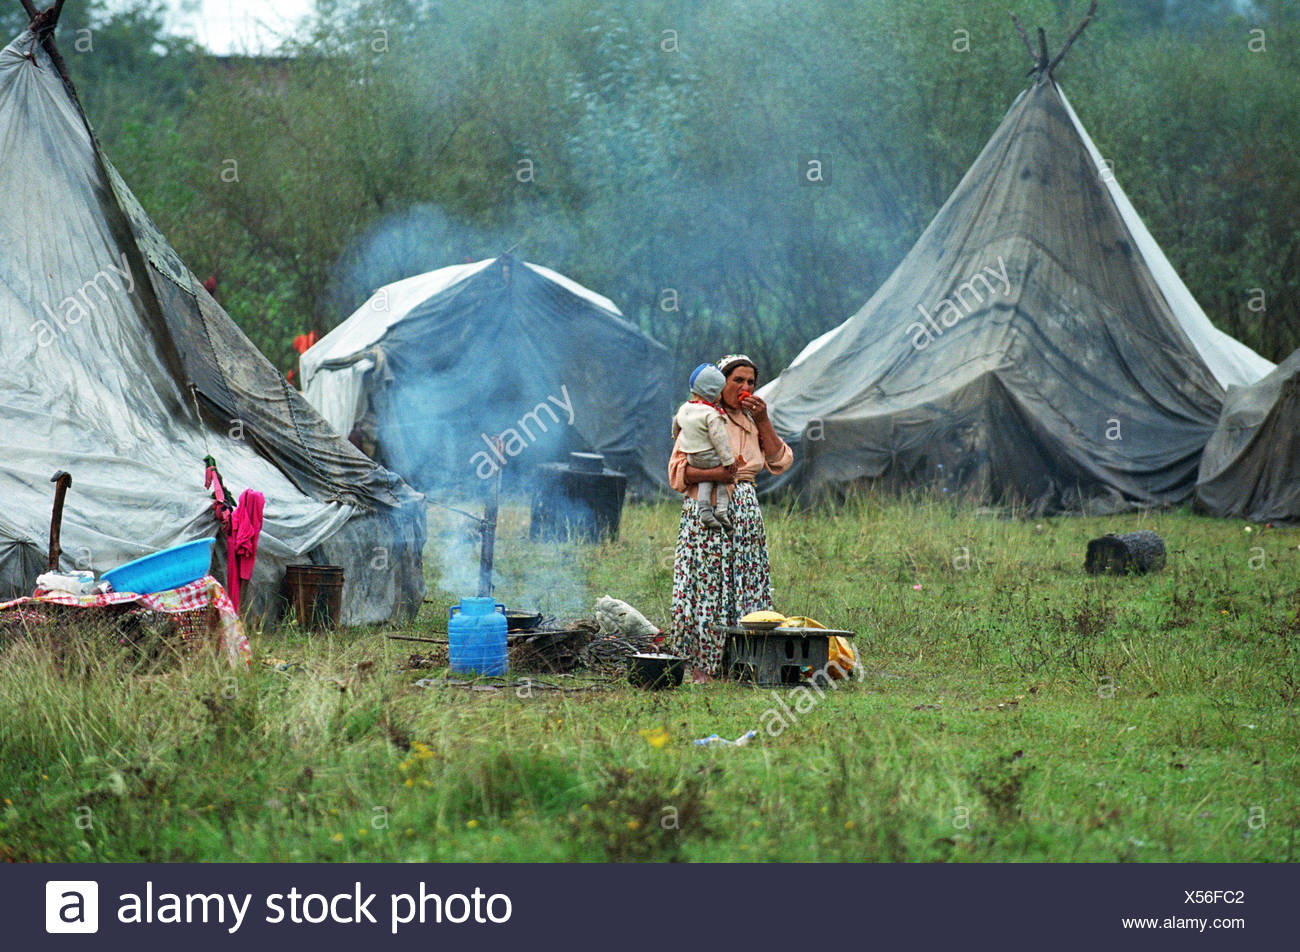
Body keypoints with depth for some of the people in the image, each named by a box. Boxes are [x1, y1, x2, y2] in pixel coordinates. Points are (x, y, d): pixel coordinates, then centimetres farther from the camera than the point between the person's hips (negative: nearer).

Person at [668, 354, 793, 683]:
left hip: (746, 512, 6)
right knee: (705, 582, -9)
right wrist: (715, 473, -21)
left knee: (745, 585, 1)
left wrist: (763, 421, 0)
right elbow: (678, 470, -6)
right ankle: (701, 666, -6)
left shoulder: (752, 421, 16)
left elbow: (780, 462, 7)